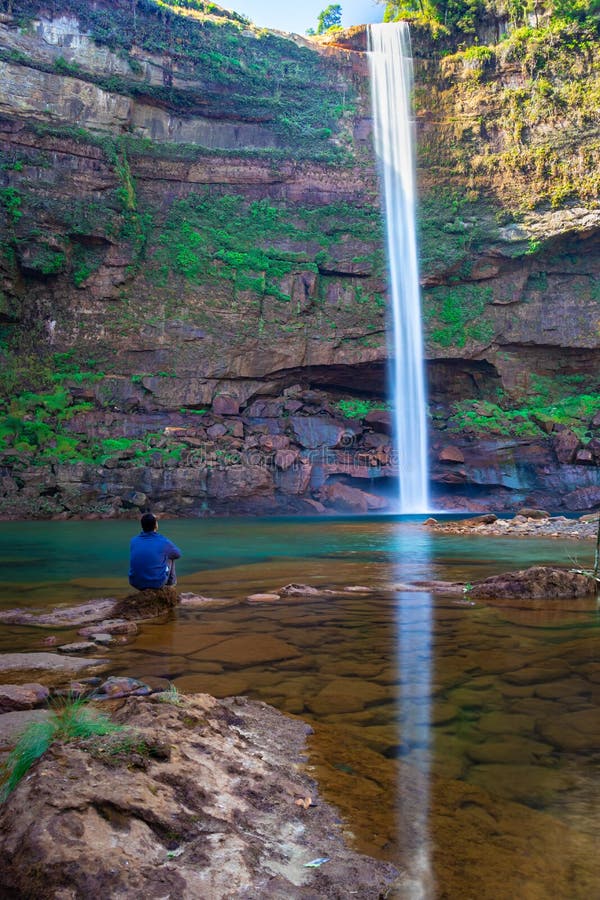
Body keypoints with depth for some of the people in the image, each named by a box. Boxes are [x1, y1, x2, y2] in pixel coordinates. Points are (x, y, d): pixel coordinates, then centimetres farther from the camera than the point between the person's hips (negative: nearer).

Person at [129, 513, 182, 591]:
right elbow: (177, 554, 12)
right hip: (157, 583, -3)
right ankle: (170, 581, 36)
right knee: (170, 557, 20)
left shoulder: (133, 541, -1)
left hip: (136, 583, 3)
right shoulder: (163, 542, -10)